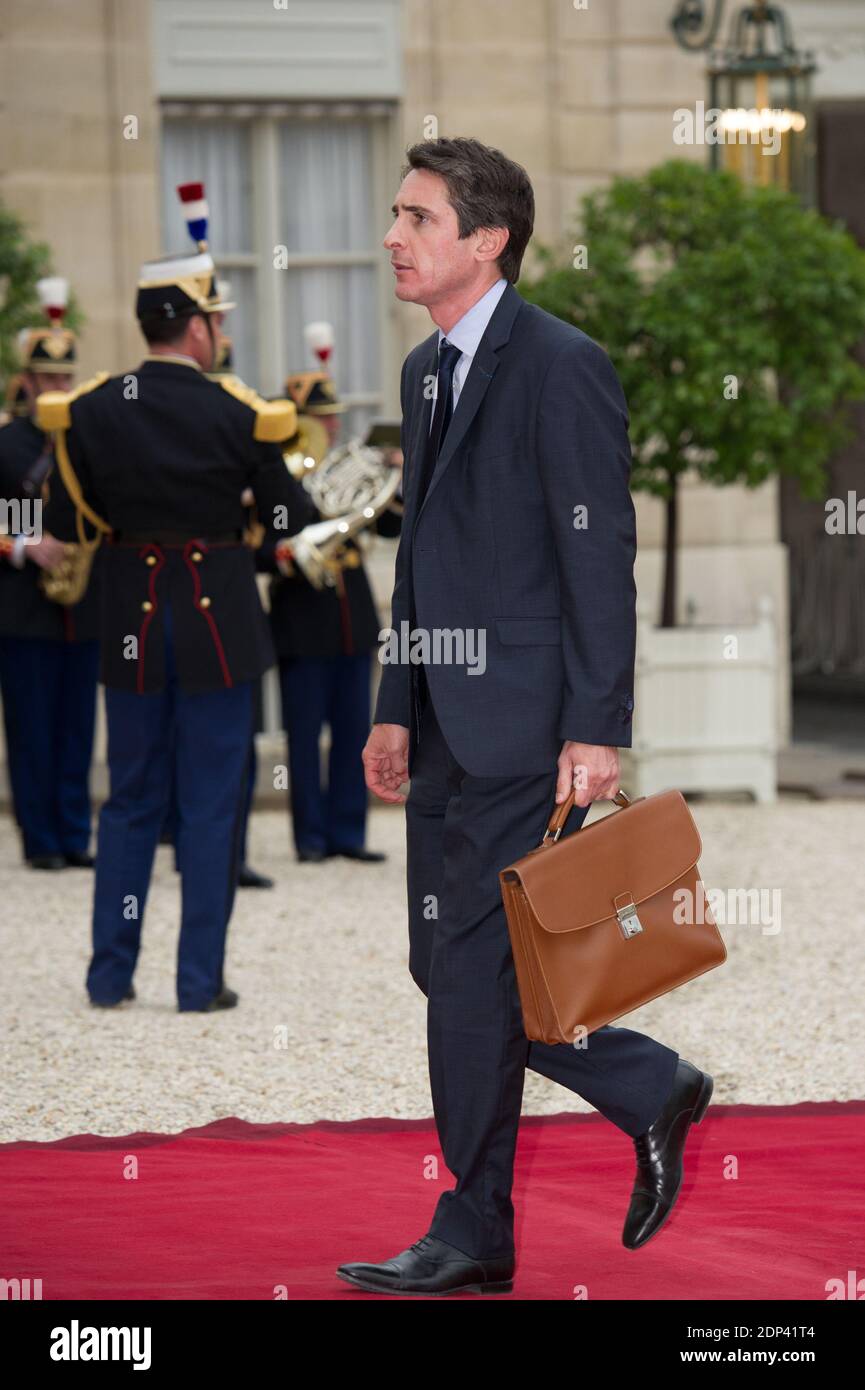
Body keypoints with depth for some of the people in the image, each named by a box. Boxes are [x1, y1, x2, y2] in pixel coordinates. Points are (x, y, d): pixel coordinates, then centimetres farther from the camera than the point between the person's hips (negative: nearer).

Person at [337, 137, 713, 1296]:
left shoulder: (562, 365, -12)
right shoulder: (428, 370, 15)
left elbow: (600, 553, -15)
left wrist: (596, 731, -18)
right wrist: (398, 710, 18)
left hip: (528, 722, -9)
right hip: (453, 723, 9)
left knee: (473, 966, -5)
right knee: (448, 966, 10)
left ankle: (474, 1238, 6)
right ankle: (653, 1093, 25)